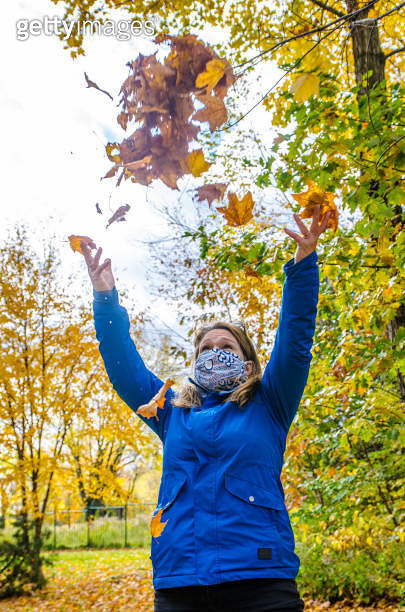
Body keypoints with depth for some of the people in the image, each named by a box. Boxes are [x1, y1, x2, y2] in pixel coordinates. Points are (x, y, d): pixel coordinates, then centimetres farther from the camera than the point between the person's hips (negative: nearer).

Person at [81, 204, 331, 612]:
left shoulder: (267, 408, 10)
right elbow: (123, 367, 14)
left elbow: (295, 339, 0)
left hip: (259, 579, -2)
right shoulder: (173, 413, 16)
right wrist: (106, 299, 6)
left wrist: (304, 261, -9)